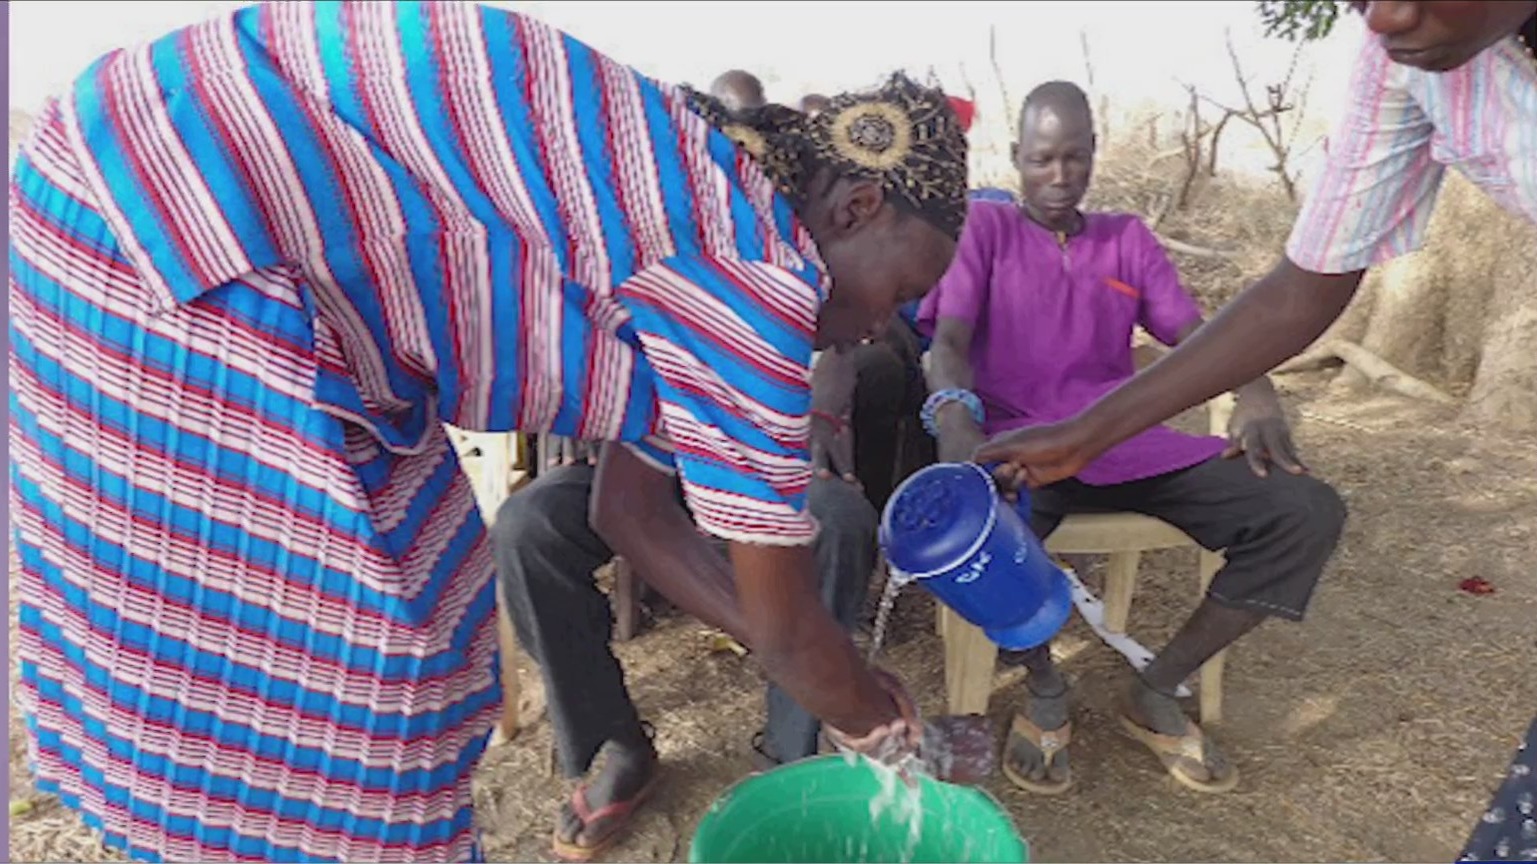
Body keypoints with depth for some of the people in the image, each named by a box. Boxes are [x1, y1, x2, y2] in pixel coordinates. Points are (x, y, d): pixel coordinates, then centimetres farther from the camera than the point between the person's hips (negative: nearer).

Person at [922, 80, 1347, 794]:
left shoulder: (1127, 237, 21)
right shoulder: (984, 227, 9)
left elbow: (1195, 333, 10)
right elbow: (949, 339, -6)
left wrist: (1255, 392, -13)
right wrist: (954, 419, -29)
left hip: (1128, 441, 5)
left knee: (1308, 513, -14)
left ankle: (1157, 692, 1)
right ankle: (1044, 690, -6)